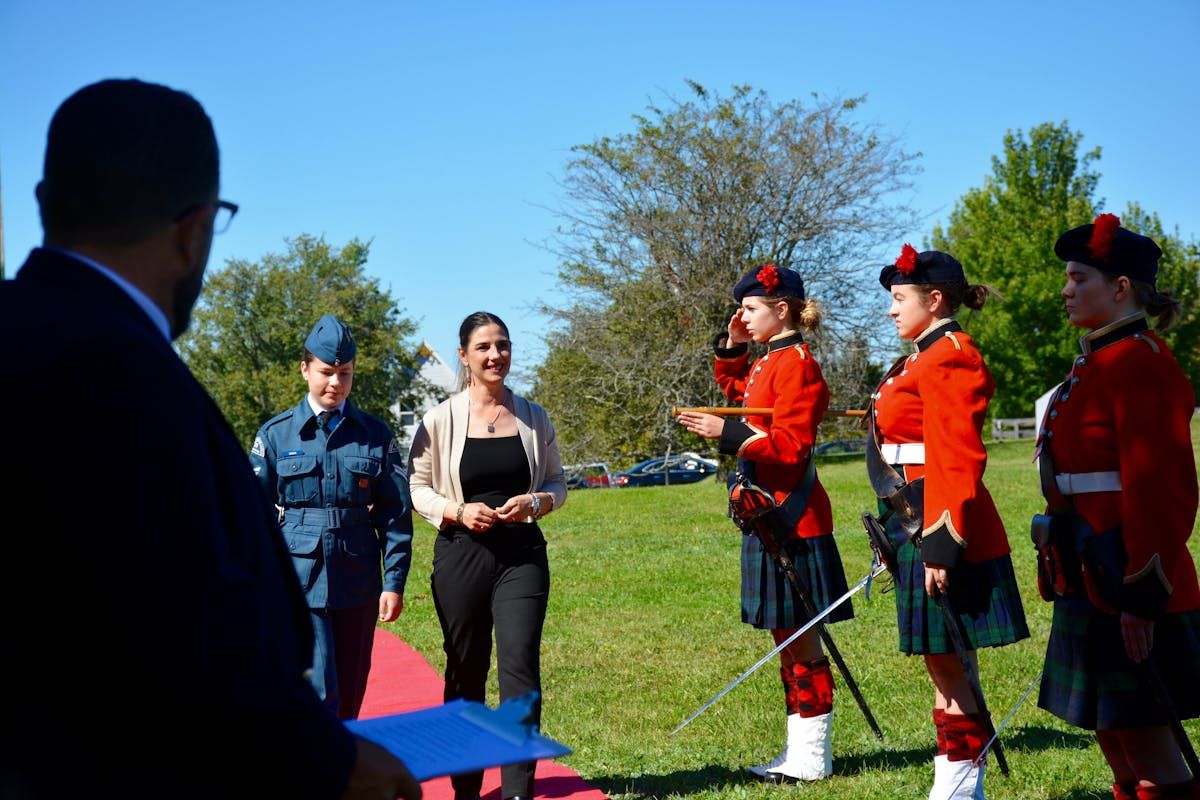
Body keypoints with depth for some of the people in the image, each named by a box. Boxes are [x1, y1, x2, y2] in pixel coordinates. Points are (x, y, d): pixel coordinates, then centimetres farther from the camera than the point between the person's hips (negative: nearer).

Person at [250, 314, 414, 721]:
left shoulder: (375, 434, 5)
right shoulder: (276, 434, 2)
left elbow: (396, 514, 6)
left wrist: (394, 582, 0)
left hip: (358, 582, 2)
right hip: (297, 579, -2)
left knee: (350, 699, 10)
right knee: (319, 695, -11)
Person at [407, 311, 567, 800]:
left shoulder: (533, 417, 6)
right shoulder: (440, 419, -1)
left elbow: (557, 483, 12)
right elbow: (416, 488, 4)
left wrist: (535, 503, -9)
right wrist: (457, 511, -13)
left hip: (522, 553, 1)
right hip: (461, 553, -1)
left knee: (521, 664, -10)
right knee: (465, 671, 10)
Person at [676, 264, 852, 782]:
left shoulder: (795, 363, -14)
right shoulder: (767, 362, 14)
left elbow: (791, 446, -20)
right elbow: (736, 392, 35)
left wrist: (727, 433, -22)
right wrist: (731, 347, 20)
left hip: (791, 519, -10)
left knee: (799, 639, -1)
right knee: (787, 639, 14)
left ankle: (812, 759, 9)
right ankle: (801, 750, 24)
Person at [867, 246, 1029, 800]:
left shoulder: (949, 356, -13)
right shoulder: (923, 359, 17)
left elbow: (957, 461, -20)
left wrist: (942, 545, -23)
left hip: (944, 532, -10)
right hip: (920, 530, 10)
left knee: (951, 669, -2)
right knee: (943, 667, 14)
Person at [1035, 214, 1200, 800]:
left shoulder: (1139, 361, -15)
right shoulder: (1096, 362, 14)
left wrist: (1142, 597, -22)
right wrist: (1066, 573, 18)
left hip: (1126, 589, -9)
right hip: (1091, 582, 9)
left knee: (1143, 739, 0)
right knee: (1113, 734, 17)